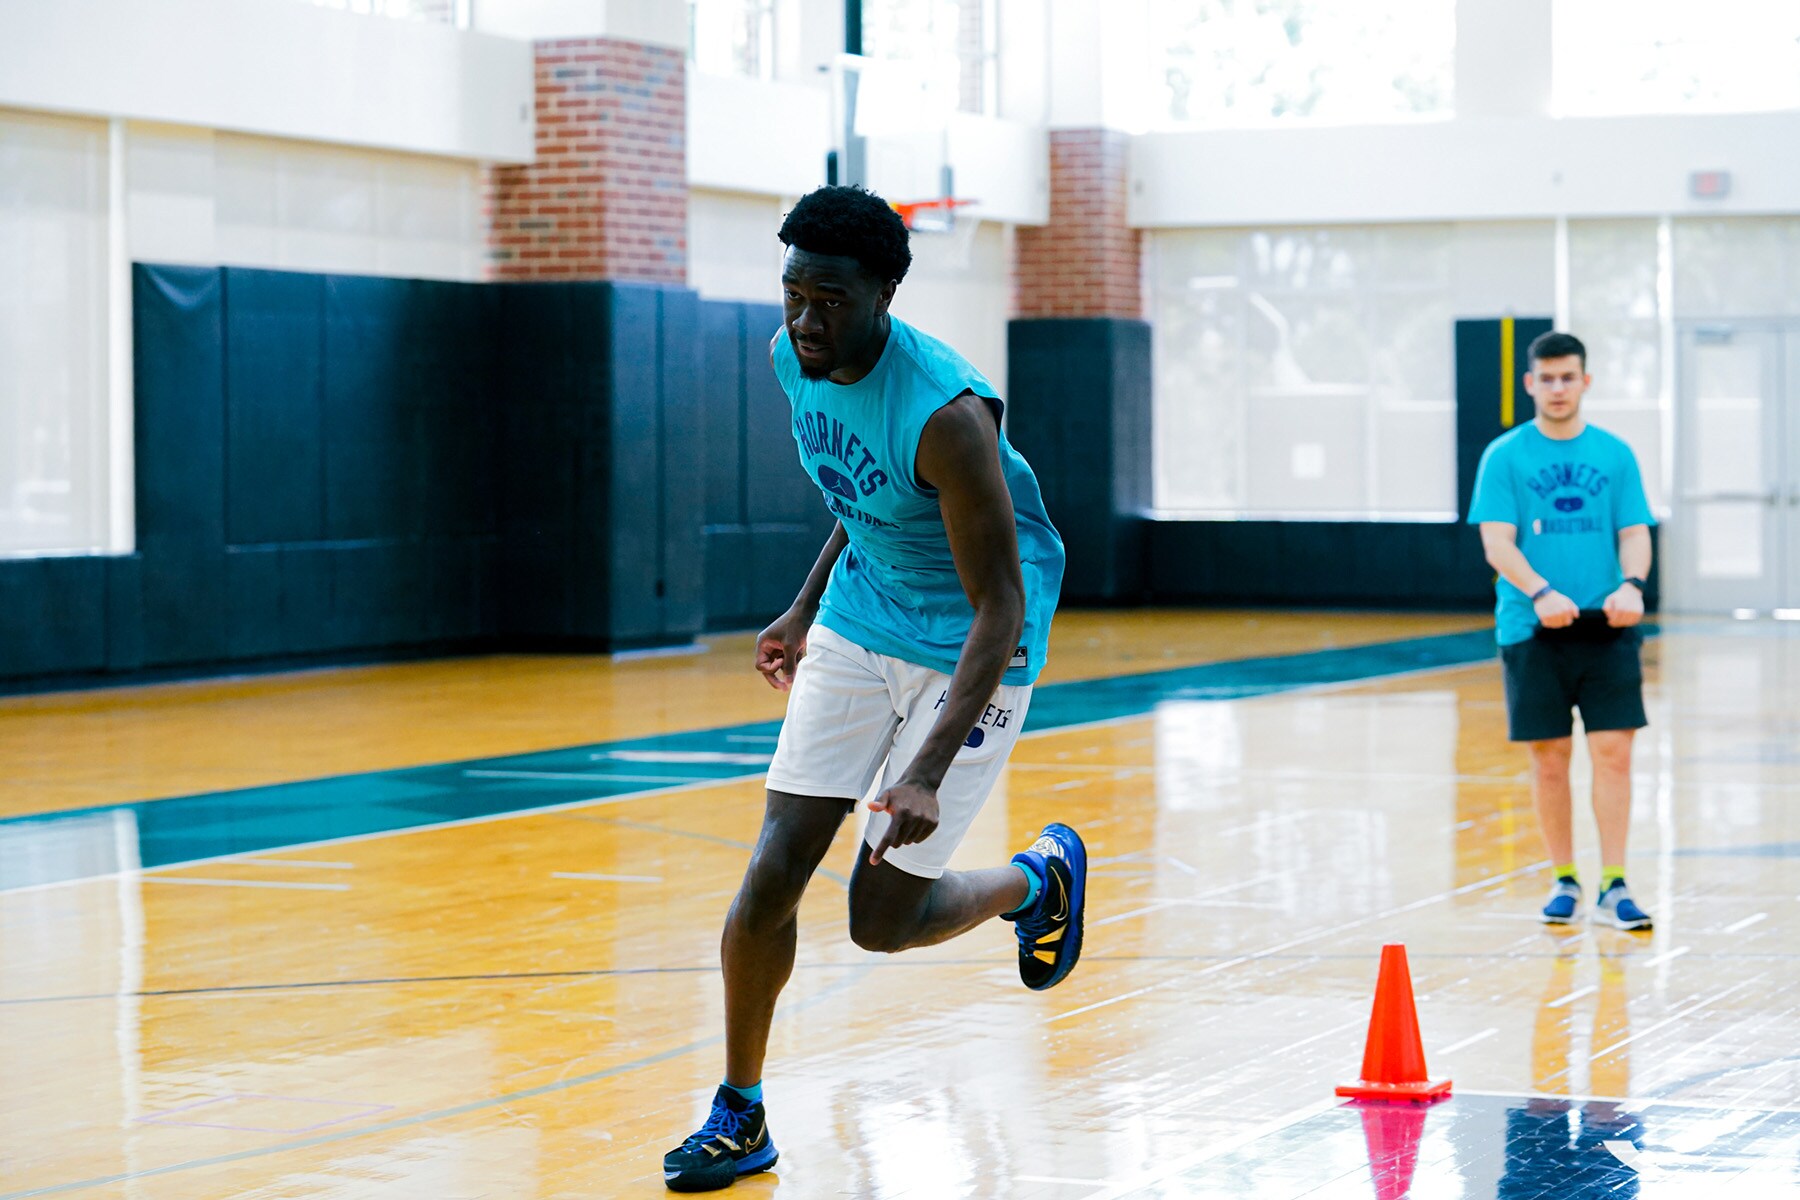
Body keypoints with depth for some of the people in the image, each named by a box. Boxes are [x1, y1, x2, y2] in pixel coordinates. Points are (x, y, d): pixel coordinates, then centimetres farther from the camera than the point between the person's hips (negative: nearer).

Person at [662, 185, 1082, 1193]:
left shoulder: (944, 412, -31)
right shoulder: (796, 361, -8)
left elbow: (1000, 609, -29)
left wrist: (928, 773, -36)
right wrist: (807, 607, 20)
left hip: (970, 653, -6)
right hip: (859, 628, 6)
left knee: (882, 917, -3)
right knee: (772, 874, -4)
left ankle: (1041, 879, 28)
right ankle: (740, 1117, 11)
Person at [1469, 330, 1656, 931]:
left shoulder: (1614, 454, 9)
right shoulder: (1505, 456, 2)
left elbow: (1635, 532, 6)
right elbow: (1497, 542, -6)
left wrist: (1631, 585, -16)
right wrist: (1541, 594, -22)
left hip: (1606, 629, 1)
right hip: (1531, 629, -1)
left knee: (1613, 751, -6)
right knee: (1550, 758, 3)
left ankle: (1612, 888, -3)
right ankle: (1564, 881, 16)